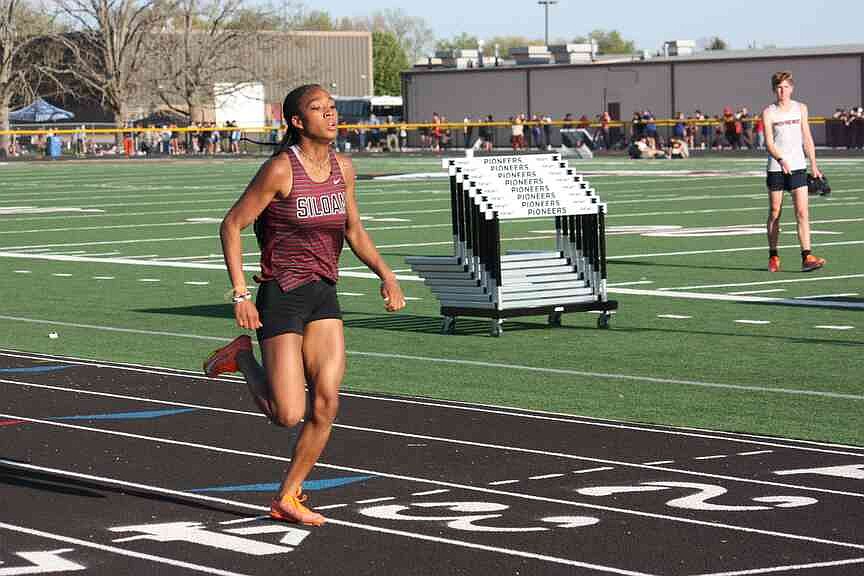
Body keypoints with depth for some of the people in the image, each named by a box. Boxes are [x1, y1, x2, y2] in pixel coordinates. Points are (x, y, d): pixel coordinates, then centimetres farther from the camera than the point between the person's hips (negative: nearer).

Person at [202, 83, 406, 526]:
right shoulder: (280, 169, -14)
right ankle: (243, 357, 21)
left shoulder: (342, 168, 5)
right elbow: (231, 225, -10)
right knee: (288, 415, -8)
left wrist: (386, 275, 1)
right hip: (281, 297, -6)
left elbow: (355, 232, 16)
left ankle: (287, 499, 9)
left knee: (326, 402, -5)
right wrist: (240, 294, -16)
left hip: (323, 297, 6)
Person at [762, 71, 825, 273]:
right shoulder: (769, 113, -2)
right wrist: (781, 159, -28)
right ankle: (773, 257, 18)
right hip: (776, 169, -2)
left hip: (798, 167, 2)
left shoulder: (801, 108, 8)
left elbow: (807, 138, 13)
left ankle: (806, 257, -13)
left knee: (802, 213, -9)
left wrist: (814, 165, 9)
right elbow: (769, 143, -11)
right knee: (774, 214, 5)